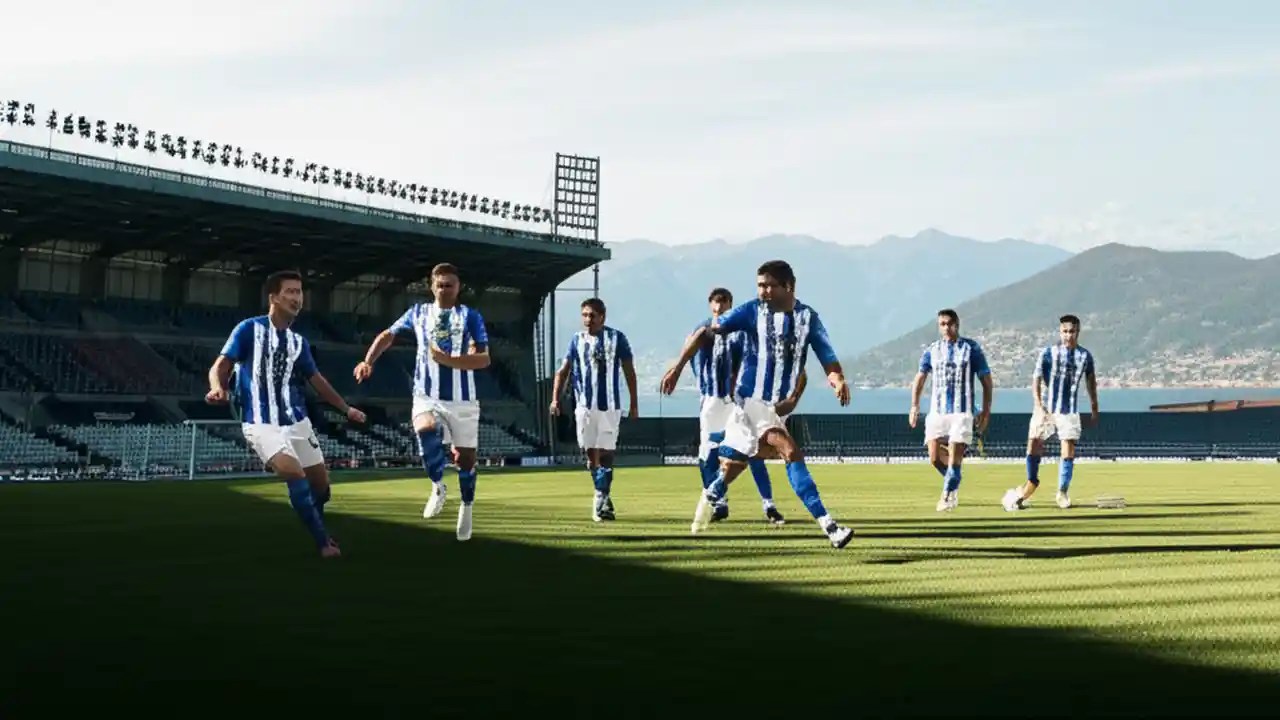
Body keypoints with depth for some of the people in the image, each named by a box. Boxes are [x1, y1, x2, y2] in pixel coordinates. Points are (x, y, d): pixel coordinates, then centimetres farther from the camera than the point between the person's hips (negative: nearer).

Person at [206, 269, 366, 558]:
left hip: (296, 420, 6)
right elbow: (222, 364, -10)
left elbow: (316, 379, 20)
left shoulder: (298, 341, 11)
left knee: (320, 480, 7)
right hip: (261, 423, -6)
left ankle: (319, 532, 35)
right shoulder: (250, 328, -5)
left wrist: (346, 408, 18)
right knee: (294, 473, -24)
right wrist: (218, 388, -31)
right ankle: (322, 542, -13)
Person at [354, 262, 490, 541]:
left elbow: (483, 359, -9)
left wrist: (447, 359, -22)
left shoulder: (470, 316, 0)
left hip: (462, 400, 0)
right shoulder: (418, 312, 9)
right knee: (426, 430, -31)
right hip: (427, 397, 1)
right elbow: (388, 335, 21)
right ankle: (438, 487, -7)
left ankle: (466, 507, 32)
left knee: (465, 457, 5)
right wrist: (368, 361, 5)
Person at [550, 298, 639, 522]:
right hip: (585, 405, 2)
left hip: (610, 405, -1)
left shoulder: (616, 338, 1)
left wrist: (634, 403, 3)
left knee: (606, 453, -1)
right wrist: (555, 398, -4)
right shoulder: (577, 339, 7)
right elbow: (563, 370, 7)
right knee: (591, 453, 1)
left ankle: (602, 499, 5)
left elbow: (629, 371, 5)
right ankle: (603, 498, 11)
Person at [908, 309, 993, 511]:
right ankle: (953, 483, 24)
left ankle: (947, 496, 4)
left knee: (955, 456, -10)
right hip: (937, 411, 3)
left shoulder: (971, 348, 1)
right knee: (935, 457, -3)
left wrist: (986, 410, -1)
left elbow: (986, 380, 4)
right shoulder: (932, 350, 8)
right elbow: (920, 378, 17)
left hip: (961, 412, -3)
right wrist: (914, 407, 9)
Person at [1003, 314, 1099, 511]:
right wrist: (1039, 405, -19)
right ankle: (1031, 482, 16)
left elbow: (1091, 383, 14)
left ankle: (1062, 492, 6)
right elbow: (1036, 379, -7)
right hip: (1045, 408, -1)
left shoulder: (1085, 356, 3)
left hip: (1069, 410, 1)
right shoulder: (1048, 353, -4)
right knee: (1034, 444, -3)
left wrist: (1094, 409, 14)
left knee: (1069, 449, -3)